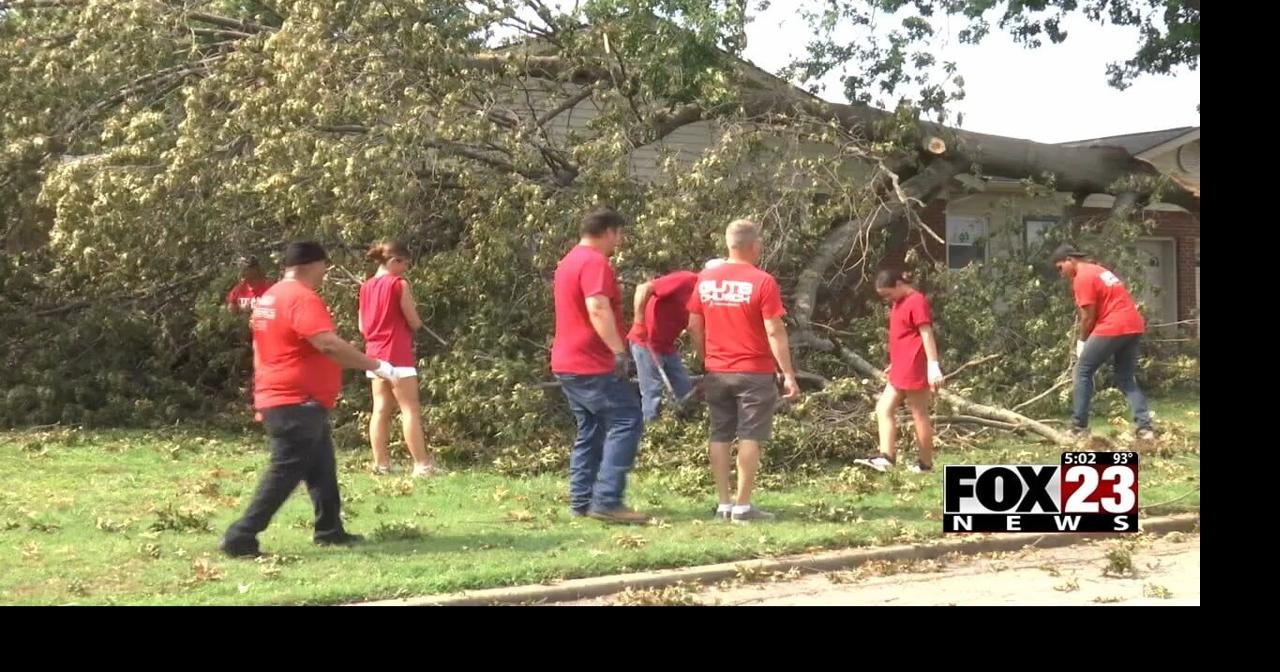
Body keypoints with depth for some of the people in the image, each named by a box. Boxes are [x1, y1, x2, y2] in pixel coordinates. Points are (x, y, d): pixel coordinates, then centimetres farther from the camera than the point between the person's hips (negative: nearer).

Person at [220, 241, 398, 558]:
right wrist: (376, 366, -22)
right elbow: (329, 345, -28)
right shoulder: (303, 298, -17)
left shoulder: (271, 297, 15)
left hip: (281, 399, 11)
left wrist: (262, 397, 27)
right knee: (286, 472, -9)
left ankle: (330, 530, 26)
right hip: (297, 404, -11)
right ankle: (240, 537, -11)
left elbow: (260, 349, 22)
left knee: (321, 468, 18)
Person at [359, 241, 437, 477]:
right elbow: (415, 323, -8)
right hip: (397, 355, -7)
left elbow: (362, 327, 13)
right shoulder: (399, 284, -10)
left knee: (381, 409, 7)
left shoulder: (366, 287, 10)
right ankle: (422, 464, -7)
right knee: (410, 409, -5)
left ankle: (381, 463, 7)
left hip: (374, 355, 7)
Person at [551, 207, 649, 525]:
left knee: (590, 430, 14)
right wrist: (619, 351, -31)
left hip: (567, 364, 10)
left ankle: (581, 501, 12)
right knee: (627, 421, -9)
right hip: (593, 366, -10)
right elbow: (598, 309, -28)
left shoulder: (569, 261, 18)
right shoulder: (595, 263, -14)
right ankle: (607, 500, -15)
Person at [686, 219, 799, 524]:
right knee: (750, 437, 1)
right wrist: (788, 375, -9)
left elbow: (694, 327, 8)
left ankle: (724, 504, 10)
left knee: (720, 436, 9)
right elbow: (775, 332, -13)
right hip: (753, 373, -5)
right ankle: (743, 506, 0)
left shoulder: (705, 279, 5)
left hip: (717, 372, 5)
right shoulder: (762, 282, -11)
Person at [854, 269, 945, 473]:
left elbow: (927, 335, -19)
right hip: (900, 371, 10)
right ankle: (886, 457, -4)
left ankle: (926, 463, 5)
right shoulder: (899, 303, 16)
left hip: (914, 370, -10)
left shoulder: (916, 302, -14)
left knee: (919, 415, -2)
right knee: (884, 409, 4)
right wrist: (894, 364, 28)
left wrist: (933, 366, -24)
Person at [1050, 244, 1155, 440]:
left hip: (1112, 328, -9)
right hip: (1134, 326, 9)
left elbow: (1088, 316, -8)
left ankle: (1079, 427, 5)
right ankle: (1145, 427, 0)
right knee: (1126, 379, 14)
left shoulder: (1082, 278, -6)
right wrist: (1087, 341, 16)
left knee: (1083, 372, 5)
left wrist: (1082, 342, 8)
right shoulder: (1099, 271, 23)